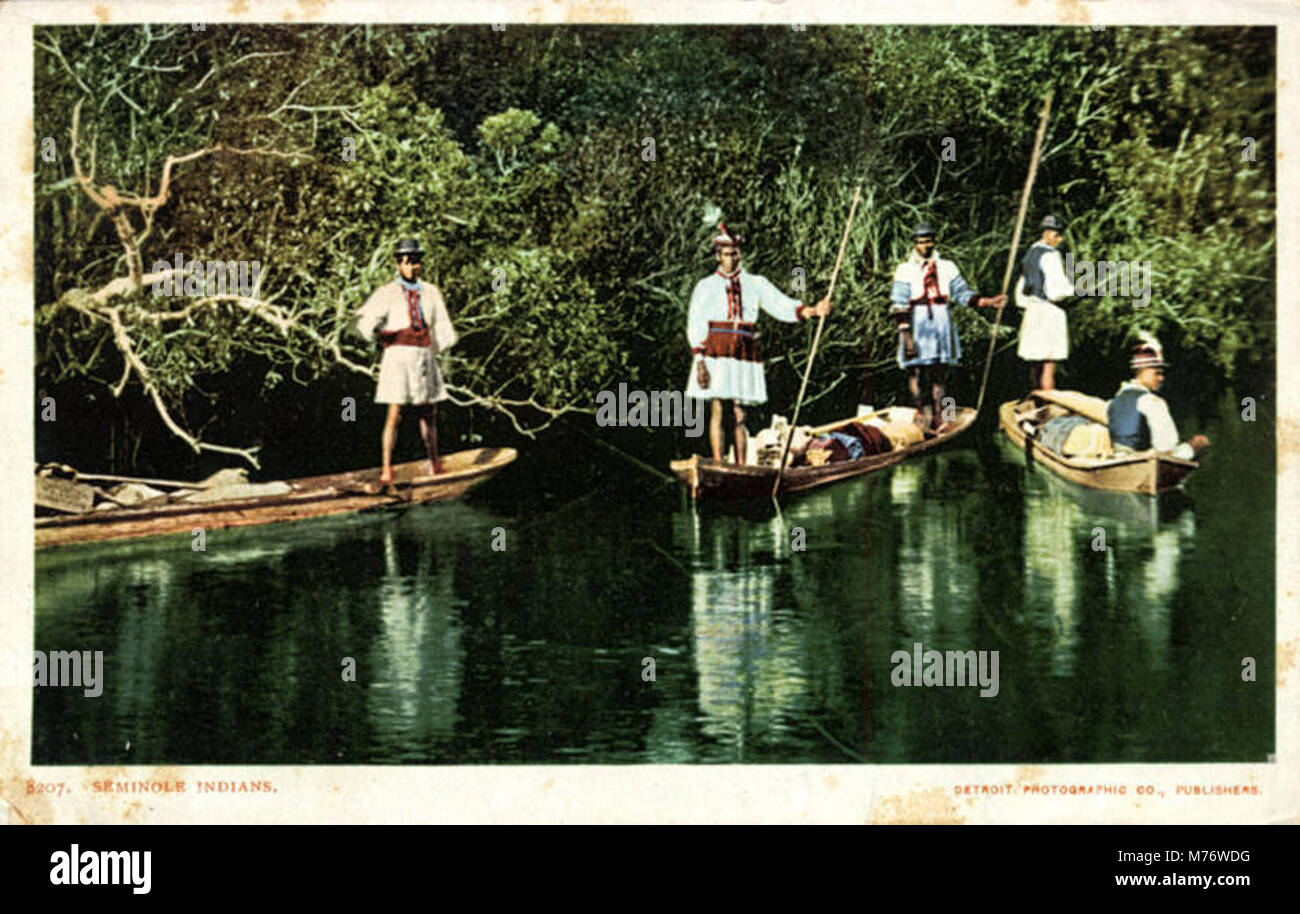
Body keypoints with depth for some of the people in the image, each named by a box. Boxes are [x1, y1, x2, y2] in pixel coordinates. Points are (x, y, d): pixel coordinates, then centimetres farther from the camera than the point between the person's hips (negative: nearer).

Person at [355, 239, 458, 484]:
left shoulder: (431, 292, 14)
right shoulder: (387, 293, 0)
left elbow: (441, 327, 21)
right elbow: (365, 319, -8)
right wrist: (373, 328, -25)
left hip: (424, 357, 4)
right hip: (398, 356, -4)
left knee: (429, 413, 12)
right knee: (394, 414, -10)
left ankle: (434, 464, 25)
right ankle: (386, 469, -9)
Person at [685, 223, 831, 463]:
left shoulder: (755, 284, 14)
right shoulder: (706, 286, 7)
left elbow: (782, 305, 5)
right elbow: (695, 326, 2)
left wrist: (812, 311, -12)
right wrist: (699, 361, -9)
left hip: (744, 352, 2)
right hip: (716, 353, -2)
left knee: (740, 414, 2)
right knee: (717, 411, -5)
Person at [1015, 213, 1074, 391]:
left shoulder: (1030, 254, 16)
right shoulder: (1050, 256, -12)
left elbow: (1021, 291, 20)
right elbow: (1055, 292, -18)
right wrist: (1072, 288, -3)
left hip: (1032, 312, 9)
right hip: (1049, 312, -9)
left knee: (1035, 366, 11)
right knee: (1049, 366, -9)